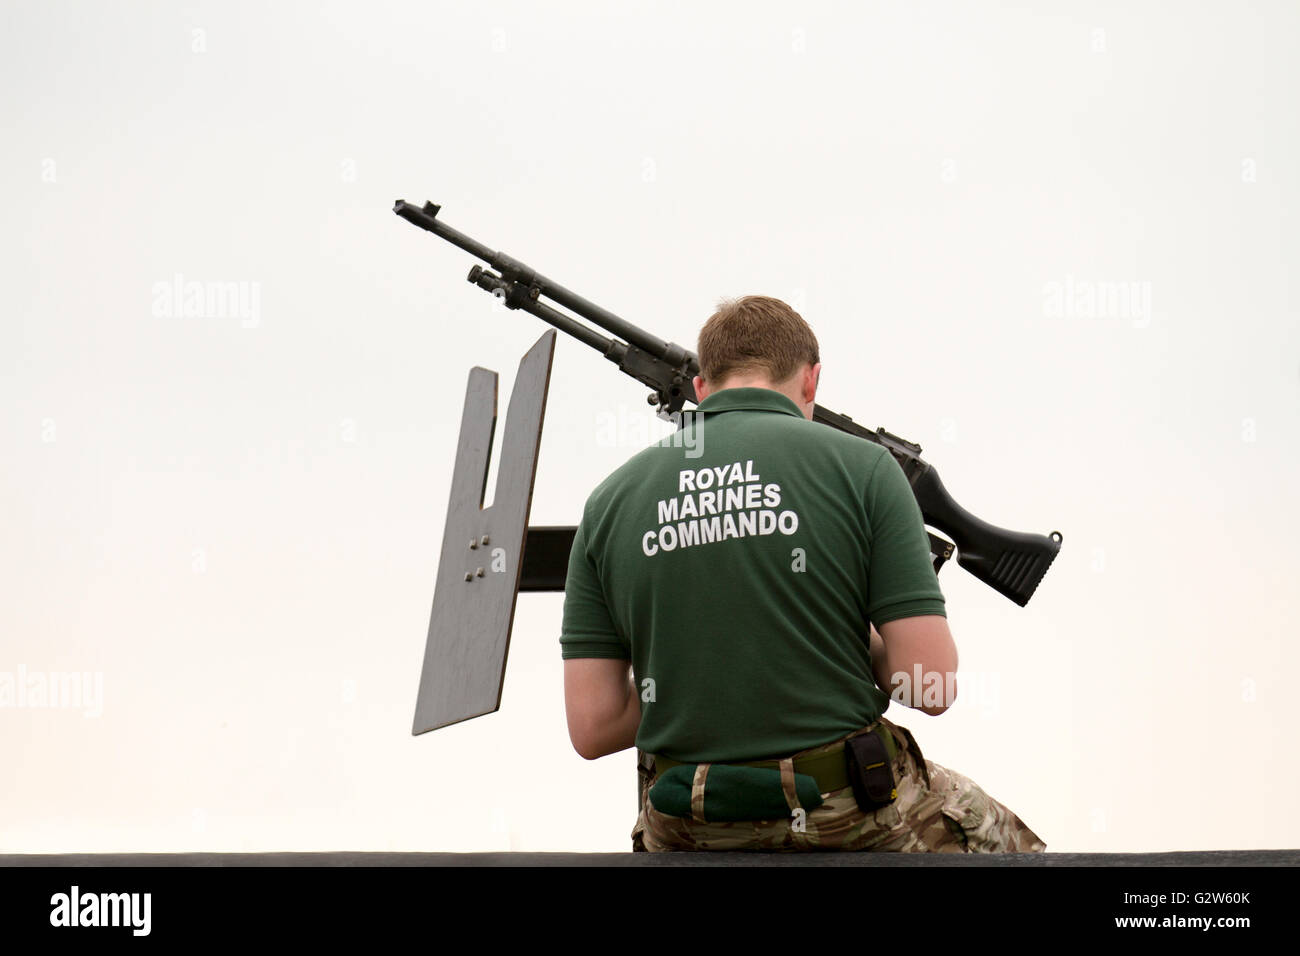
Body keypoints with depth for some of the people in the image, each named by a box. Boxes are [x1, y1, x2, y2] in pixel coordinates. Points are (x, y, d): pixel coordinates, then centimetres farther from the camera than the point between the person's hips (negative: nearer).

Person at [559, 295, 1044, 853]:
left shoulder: (610, 499, 2)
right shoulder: (860, 466, -6)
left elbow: (591, 728, -1)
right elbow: (931, 685, -11)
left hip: (686, 835, 3)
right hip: (856, 824, -2)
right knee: (1014, 849, 26)